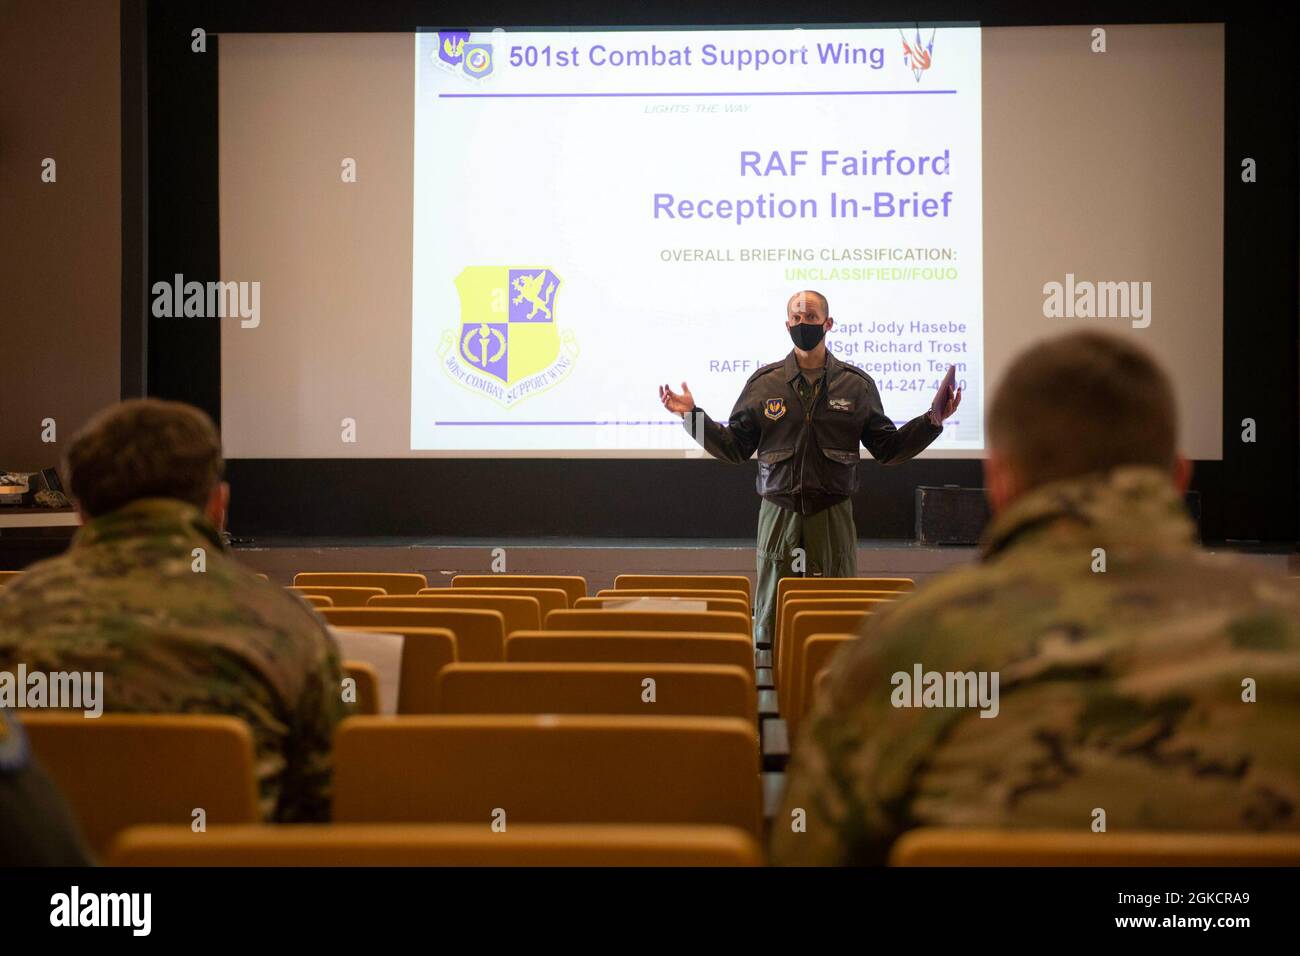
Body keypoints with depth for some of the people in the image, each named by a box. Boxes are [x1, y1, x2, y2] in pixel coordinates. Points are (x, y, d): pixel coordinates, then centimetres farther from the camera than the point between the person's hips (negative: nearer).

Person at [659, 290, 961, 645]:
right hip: (779, 518, 0)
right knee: (771, 621, 3)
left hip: (834, 518, 0)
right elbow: (734, 448, 9)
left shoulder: (856, 384, 7)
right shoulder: (764, 383, 7)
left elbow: (888, 449, 9)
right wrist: (692, 415, -2)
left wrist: (932, 420, -3)